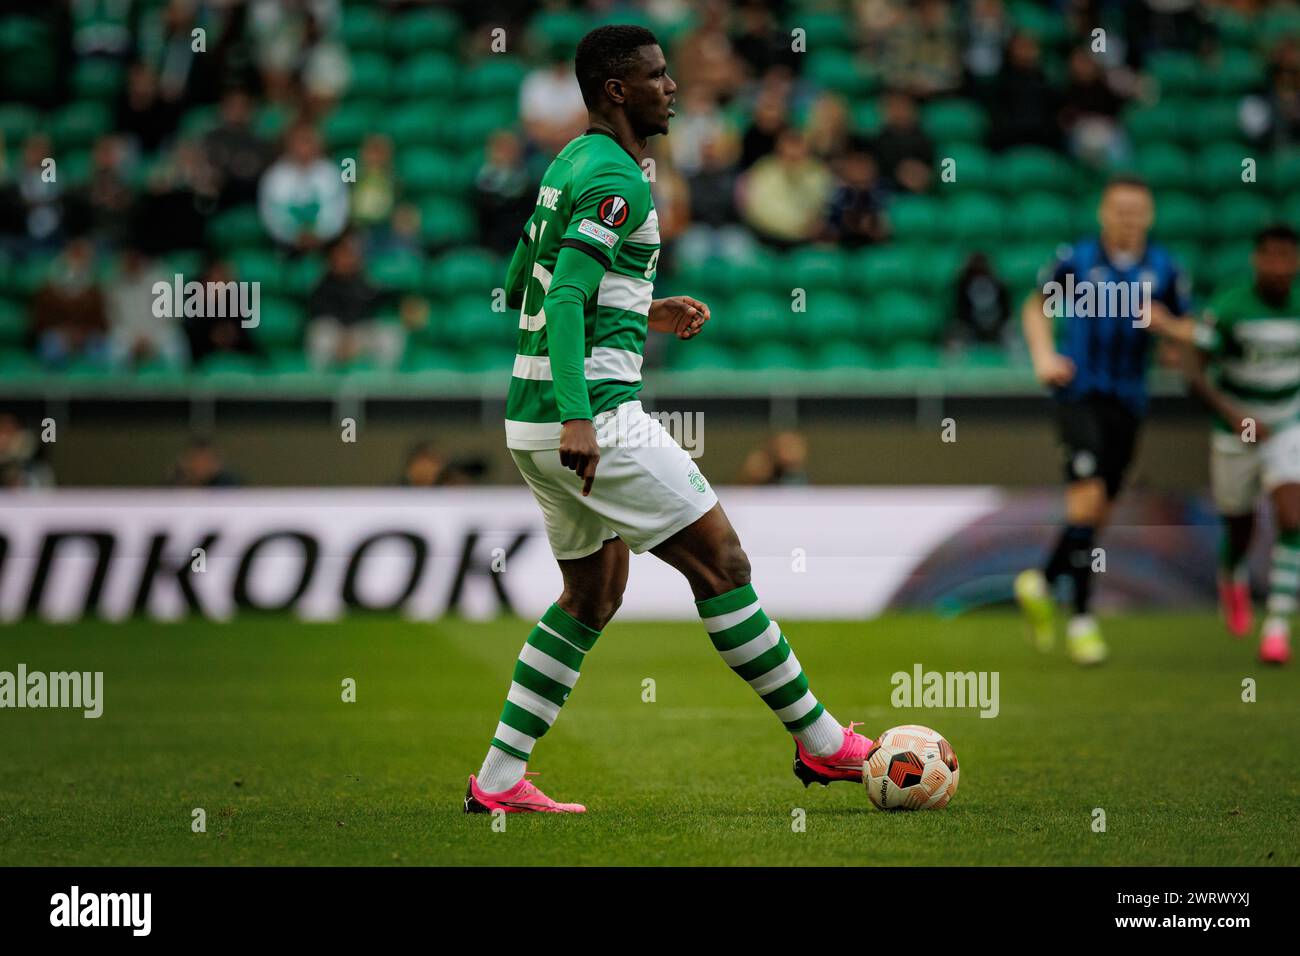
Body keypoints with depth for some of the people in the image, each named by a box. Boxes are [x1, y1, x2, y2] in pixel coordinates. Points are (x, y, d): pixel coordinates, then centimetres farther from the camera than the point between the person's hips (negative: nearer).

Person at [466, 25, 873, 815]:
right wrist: (578, 418, -33)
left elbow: (520, 289, 25)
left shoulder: (571, 164, 17)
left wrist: (643, 313, 23)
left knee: (594, 596, 17)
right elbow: (566, 299, -25)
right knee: (720, 561, -3)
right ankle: (821, 742, 3)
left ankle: (499, 779, 12)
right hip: (597, 415, -10)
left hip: (536, 419, 10)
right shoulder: (615, 179, -14)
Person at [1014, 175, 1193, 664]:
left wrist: (1163, 323, -12)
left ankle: (1042, 582, 33)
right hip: (1079, 391, -3)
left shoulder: (1163, 269, 1)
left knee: (1099, 511, 8)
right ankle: (1082, 616, -12)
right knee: (1088, 494, -19)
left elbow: (1188, 331, 10)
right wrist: (1044, 356, -4)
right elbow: (1036, 306, 11)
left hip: (1127, 401, 3)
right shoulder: (1076, 259, -4)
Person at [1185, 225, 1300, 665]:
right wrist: (1235, 416, -30)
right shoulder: (1227, 308, -20)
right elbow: (1194, 372, -19)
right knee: (1240, 530, 16)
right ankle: (1232, 579, 53)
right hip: (1235, 434, -1)